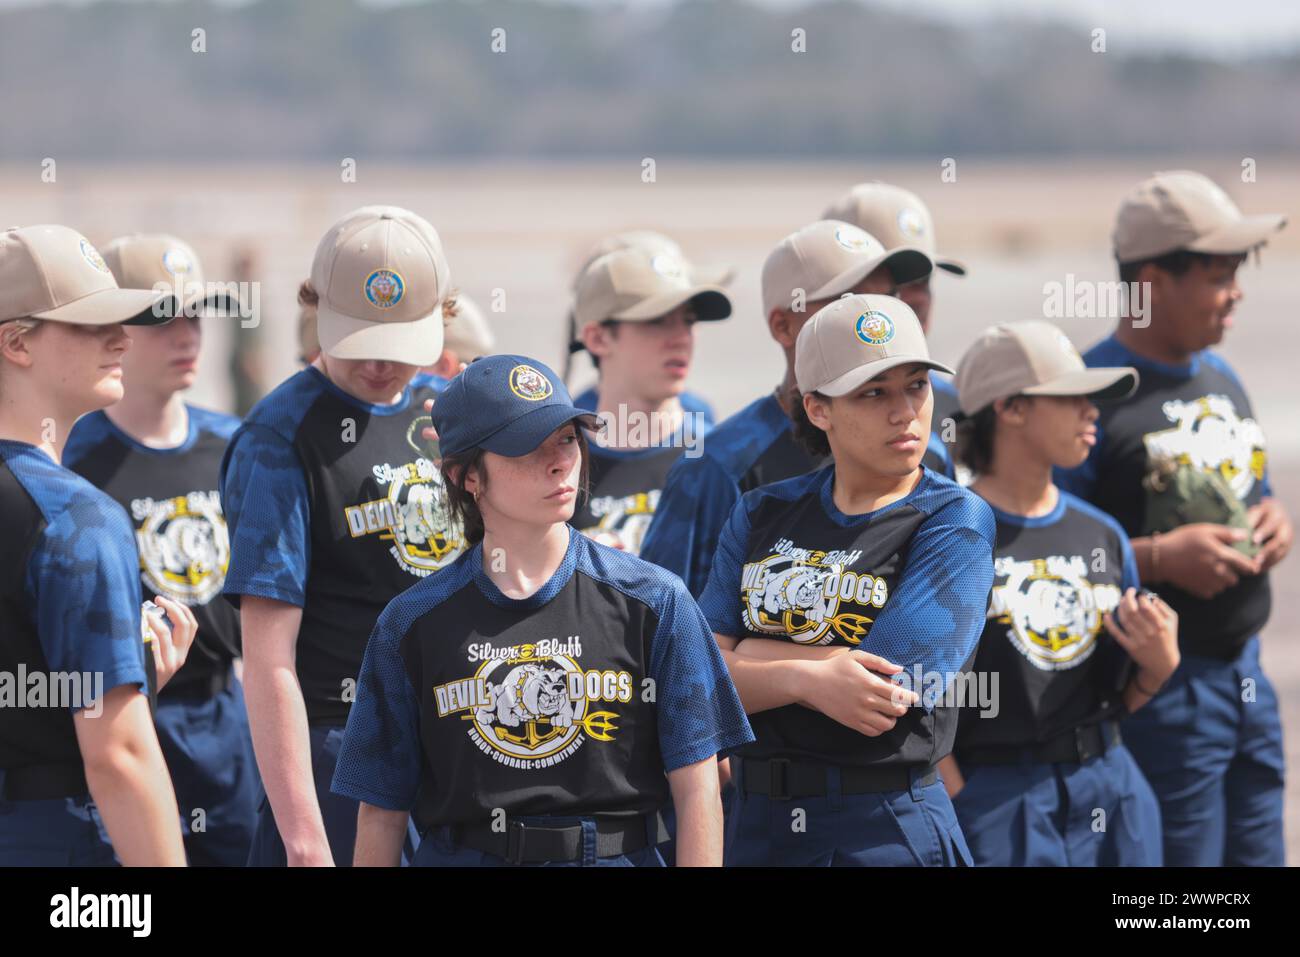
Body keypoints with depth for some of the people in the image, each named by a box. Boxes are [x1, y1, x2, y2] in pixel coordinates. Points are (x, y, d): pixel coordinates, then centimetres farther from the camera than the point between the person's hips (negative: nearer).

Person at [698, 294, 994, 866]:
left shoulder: (955, 522, -6)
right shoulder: (762, 516, 8)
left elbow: (886, 688, -17)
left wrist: (749, 654, -6)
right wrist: (806, 677, -20)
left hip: (888, 833, -4)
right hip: (758, 820, 4)